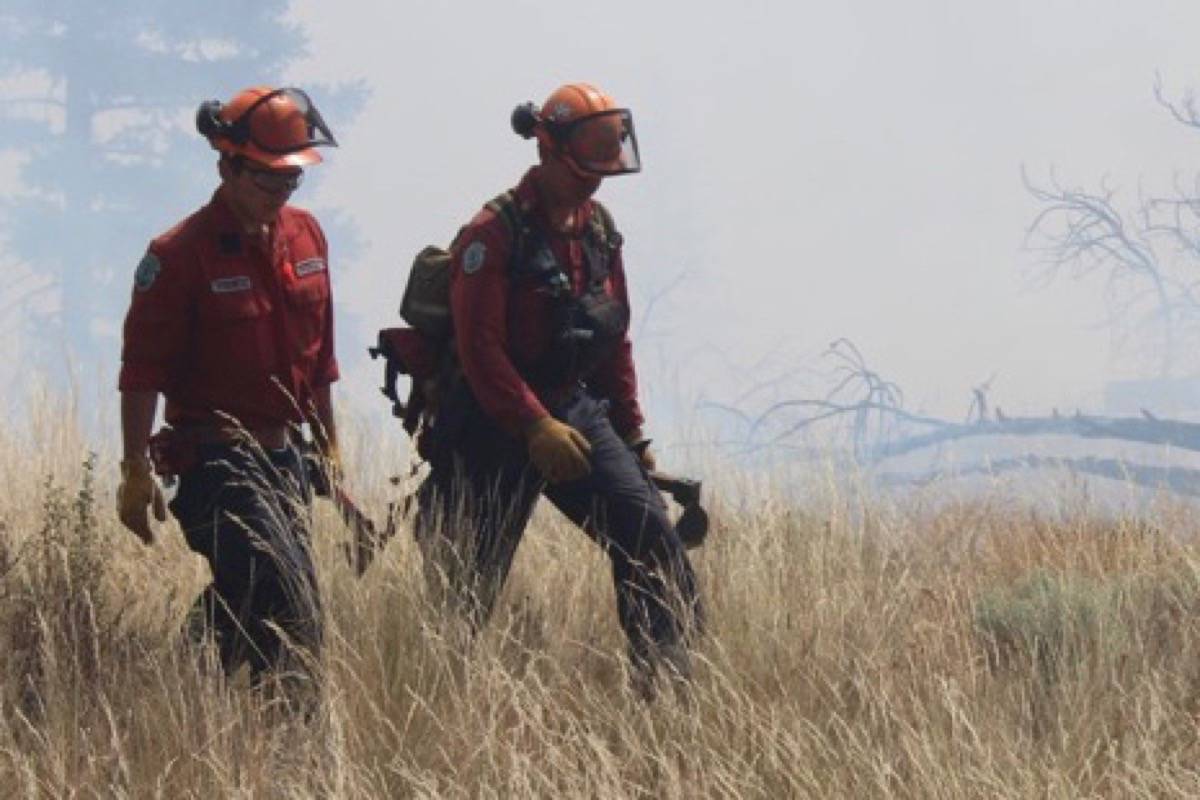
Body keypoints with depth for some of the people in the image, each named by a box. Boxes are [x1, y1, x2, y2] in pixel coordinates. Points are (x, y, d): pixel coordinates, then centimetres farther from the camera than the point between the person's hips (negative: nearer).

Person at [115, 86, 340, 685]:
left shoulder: (306, 236, 10)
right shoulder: (180, 254, -11)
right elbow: (142, 371, -11)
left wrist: (330, 449, 21)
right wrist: (137, 472, -13)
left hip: (282, 456, 7)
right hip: (215, 457, -7)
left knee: (245, 604, 9)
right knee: (291, 612, -19)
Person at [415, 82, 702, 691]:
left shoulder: (598, 229, 9)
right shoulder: (495, 233, -15)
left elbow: (614, 341, 16)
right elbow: (479, 348, -21)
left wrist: (631, 435, 15)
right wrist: (537, 427, -28)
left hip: (575, 412, 6)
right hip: (496, 429, -6)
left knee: (648, 533, -8)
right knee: (471, 582, -1)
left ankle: (669, 683, -7)